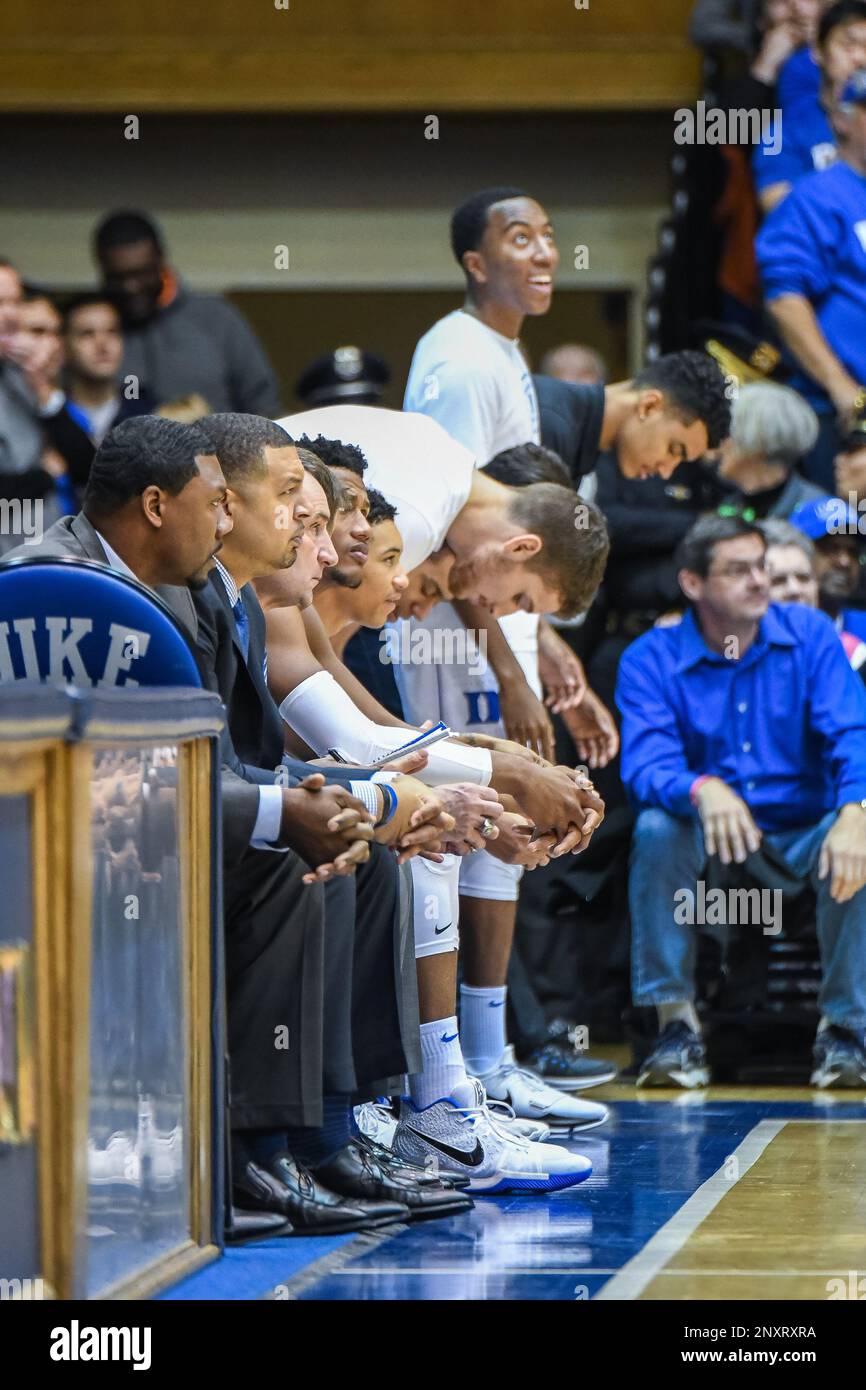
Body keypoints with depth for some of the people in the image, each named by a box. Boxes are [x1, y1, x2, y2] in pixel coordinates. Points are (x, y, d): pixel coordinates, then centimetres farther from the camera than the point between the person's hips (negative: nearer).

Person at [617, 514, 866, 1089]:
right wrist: (702, 789, -45)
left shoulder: (809, 635, -4)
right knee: (657, 828, -32)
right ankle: (676, 1024, -24)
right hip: (710, 831, 0)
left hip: (804, 825, 0)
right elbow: (647, 765, -21)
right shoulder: (651, 659, -7)